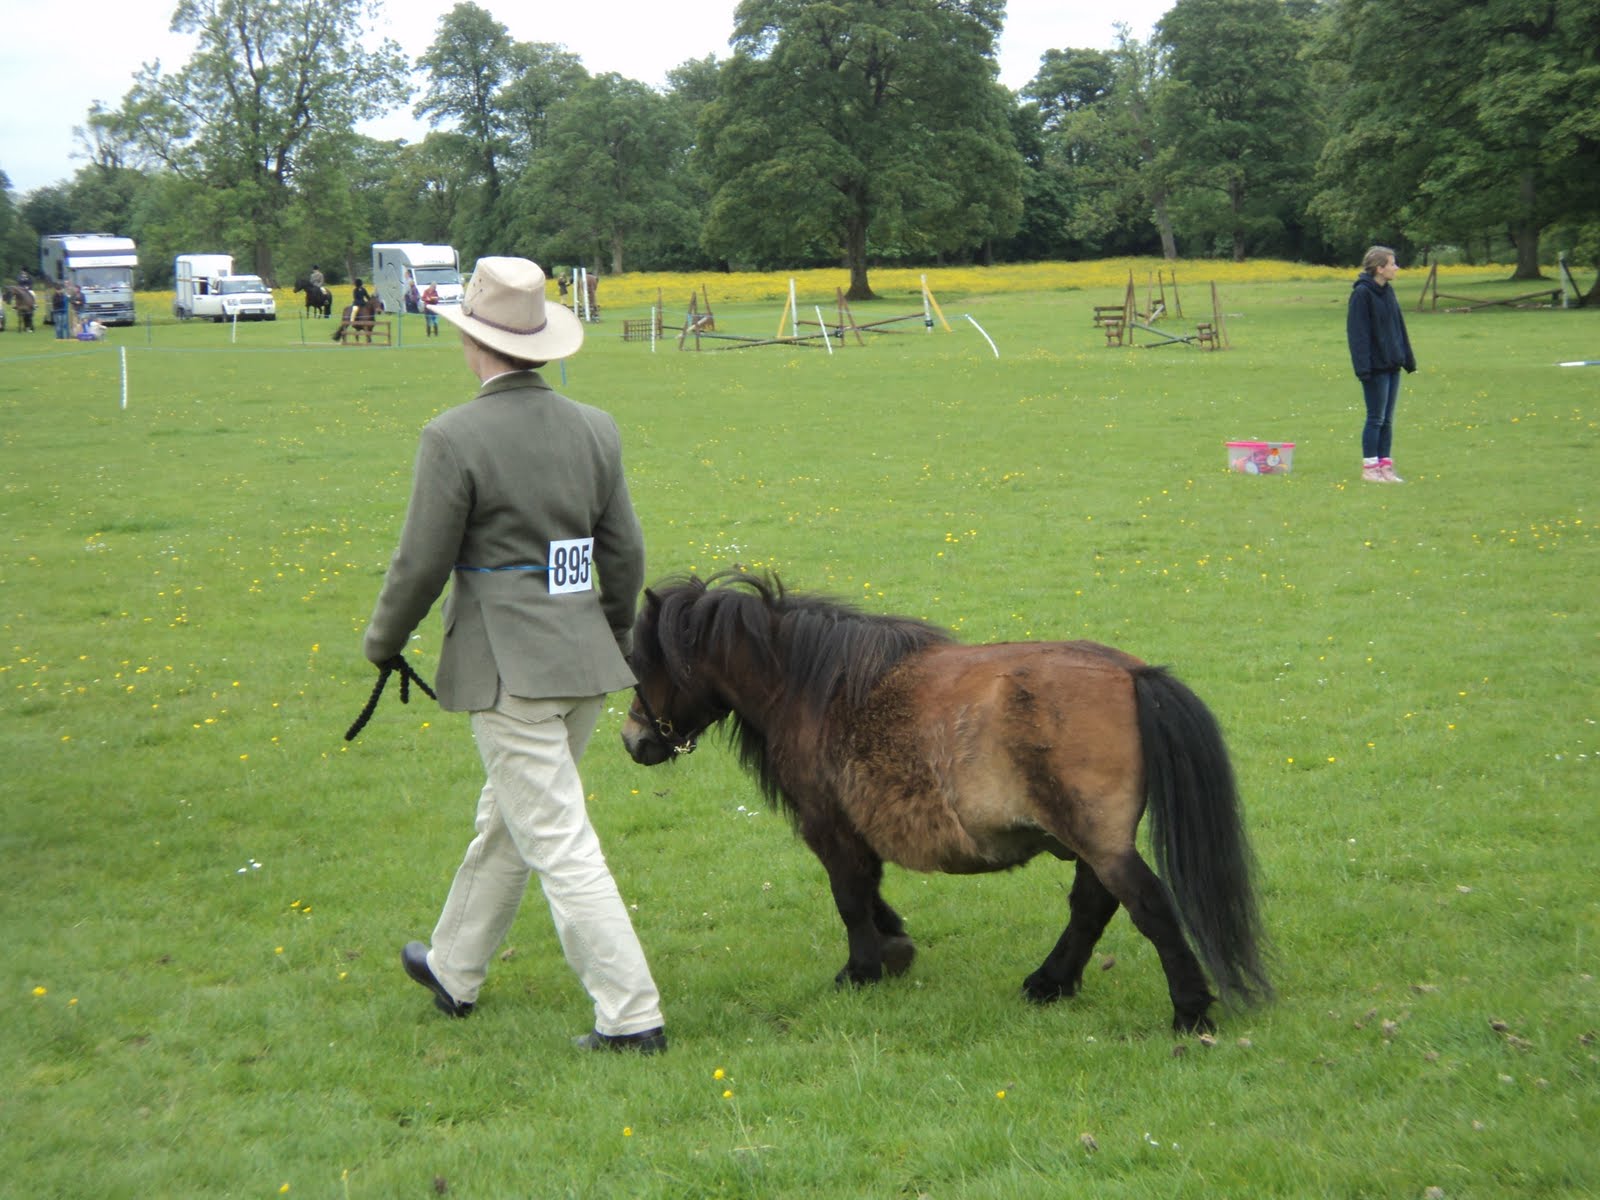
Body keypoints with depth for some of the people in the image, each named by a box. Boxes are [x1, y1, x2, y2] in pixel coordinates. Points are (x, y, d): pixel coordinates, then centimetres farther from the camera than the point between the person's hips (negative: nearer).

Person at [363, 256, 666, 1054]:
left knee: (558, 845, -3)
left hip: (507, 669, -7)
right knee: (505, 819, 23)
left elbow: (421, 564, -11)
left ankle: (631, 1017, -2)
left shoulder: (454, 438, -15)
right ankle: (454, 969, 39)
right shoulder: (595, 429, 3)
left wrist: (382, 644, 7)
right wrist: (615, 637, 26)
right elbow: (624, 554, 10)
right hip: (584, 661, 7)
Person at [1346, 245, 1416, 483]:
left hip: (1392, 365, 8)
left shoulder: (1388, 292, 12)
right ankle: (1369, 467, 4)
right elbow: (1357, 332, -16)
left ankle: (1384, 466, 15)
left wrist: (1407, 357, 15)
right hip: (1376, 366, -8)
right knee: (1376, 418, -3)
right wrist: (1363, 366, -21)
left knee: (1387, 420, 10)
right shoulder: (1362, 293, -13)